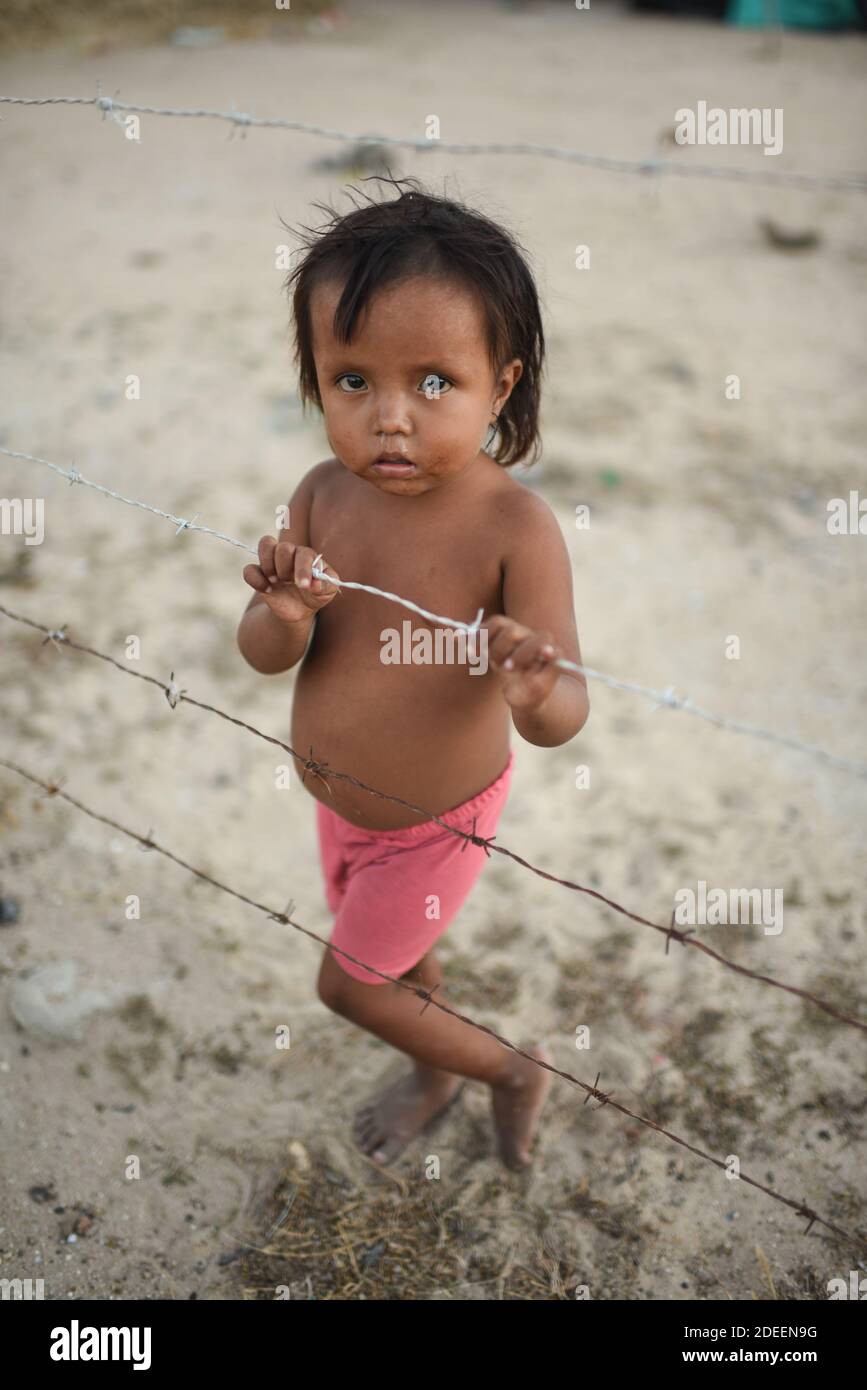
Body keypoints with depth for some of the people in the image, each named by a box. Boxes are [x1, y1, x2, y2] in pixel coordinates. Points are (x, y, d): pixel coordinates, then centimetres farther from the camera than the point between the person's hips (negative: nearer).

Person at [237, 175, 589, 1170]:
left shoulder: (515, 524, -30)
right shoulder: (325, 495, -15)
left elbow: (565, 718, -31)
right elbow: (263, 657, -8)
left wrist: (537, 696, -54)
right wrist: (283, 617, -31)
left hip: (438, 821, -6)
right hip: (339, 800, 6)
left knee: (349, 984, 12)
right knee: (397, 952, 29)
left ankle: (511, 1068, 38)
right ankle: (435, 1075, 61)